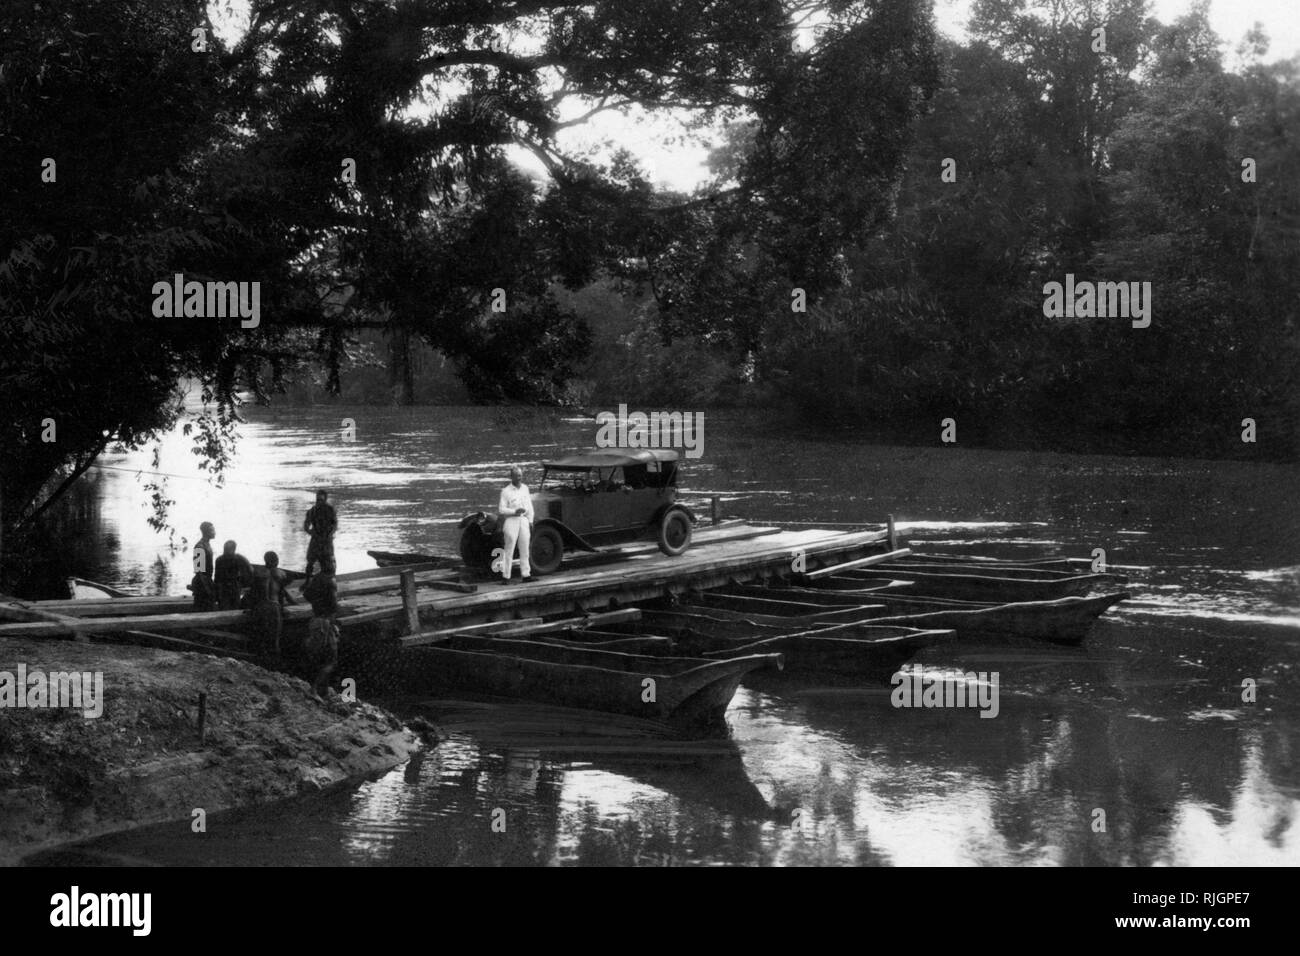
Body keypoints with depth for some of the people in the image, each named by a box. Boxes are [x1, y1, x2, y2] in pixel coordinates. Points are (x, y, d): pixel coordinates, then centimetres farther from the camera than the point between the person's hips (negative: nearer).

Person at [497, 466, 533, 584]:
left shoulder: (525, 488, 11)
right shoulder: (506, 491, -7)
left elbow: (529, 506, 16)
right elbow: (501, 509, -9)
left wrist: (530, 521, 11)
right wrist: (514, 511, -22)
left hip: (524, 520, 5)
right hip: (511, 521, -5)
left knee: (525, 550, 8)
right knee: (509, 551, -5)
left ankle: (526, 574, 14)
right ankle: (506, 576, -3)